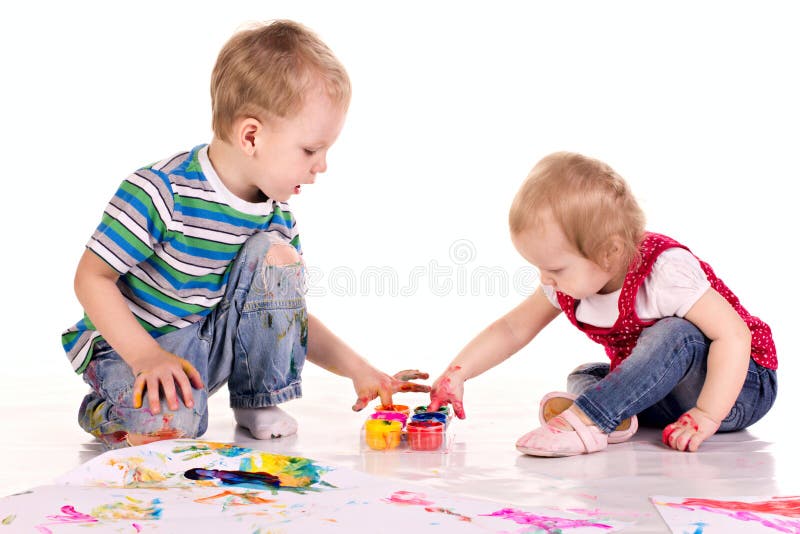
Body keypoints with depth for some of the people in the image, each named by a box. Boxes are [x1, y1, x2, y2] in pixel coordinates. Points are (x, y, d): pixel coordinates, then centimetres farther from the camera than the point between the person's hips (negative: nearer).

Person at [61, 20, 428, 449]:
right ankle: (107, 409, 1)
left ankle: (259, 402, -2)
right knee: (174, 419, -36)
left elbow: (291, 318, 7)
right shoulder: (160, 193, -23)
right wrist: (148, 356, -30)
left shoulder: (277, 219, -3)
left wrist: (359, 370, -5)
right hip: (130, 346, -5)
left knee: (274, 253, -14)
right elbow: (91, 279, -18)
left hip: (210, 342, 6)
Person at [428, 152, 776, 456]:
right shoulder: (571, 278, -9)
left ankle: (586, 419, -39)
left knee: (676, 333, -34)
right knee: (583, 377, 0)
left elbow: (734, 334, -32)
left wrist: (706, 416, -38)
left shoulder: (665, 271, -31)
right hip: (669, 391, 8)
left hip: (740, 386, -8)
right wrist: (456, 374, -15)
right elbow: (513, 328, -4)